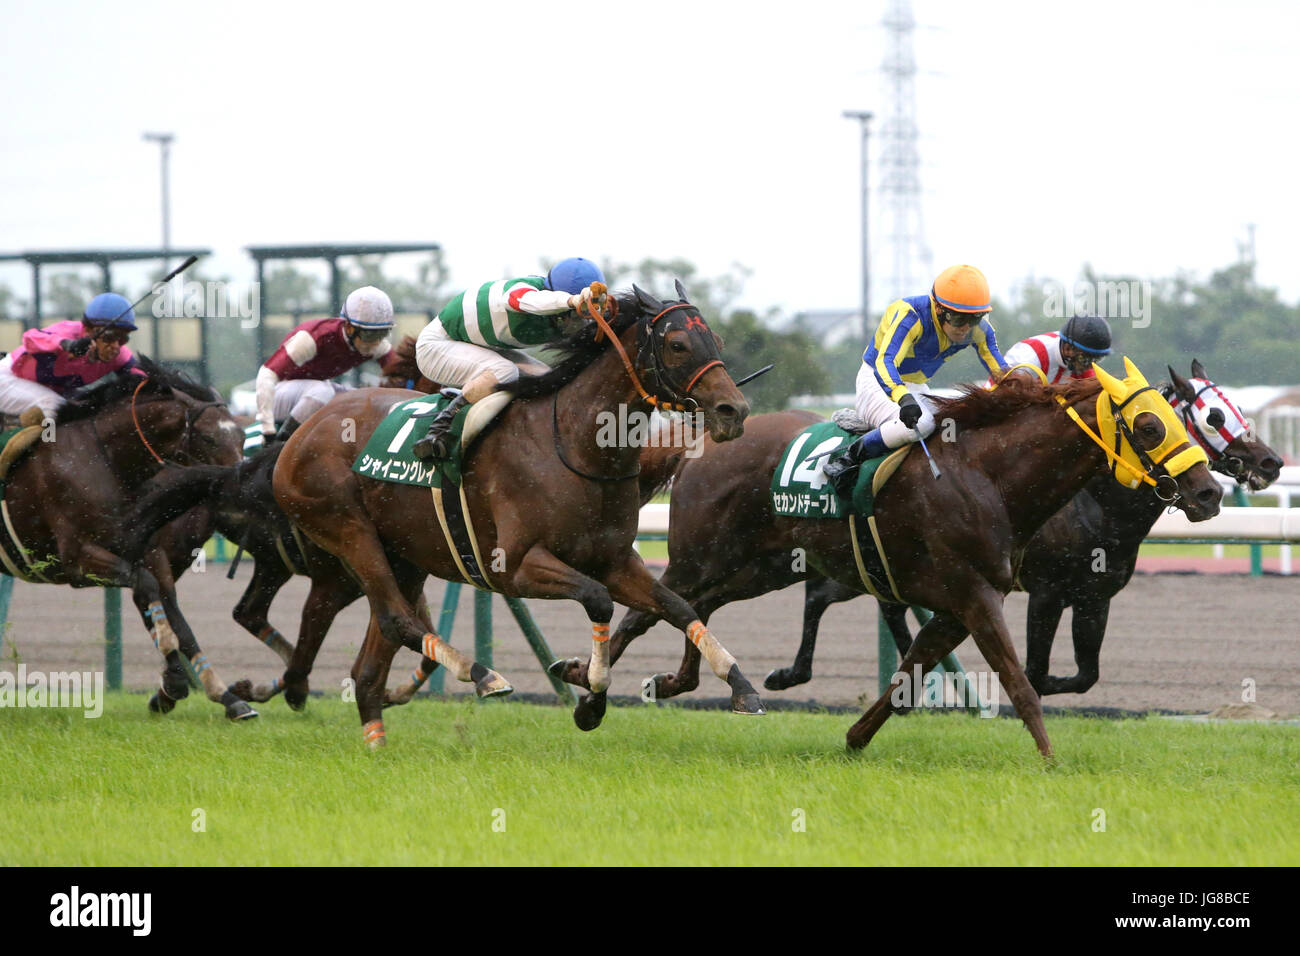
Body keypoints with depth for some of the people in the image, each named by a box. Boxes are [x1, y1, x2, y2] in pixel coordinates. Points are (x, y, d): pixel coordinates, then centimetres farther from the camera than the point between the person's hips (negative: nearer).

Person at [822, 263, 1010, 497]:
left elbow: (1001, 372, 3)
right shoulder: (910, 314, -29)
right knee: (920, 423, -35)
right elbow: (884, 362, -42)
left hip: (913, 389, 8)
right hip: (877, 383, -8)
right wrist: (903, 398, -61)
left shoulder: (978, 328, -9)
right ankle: (850, 458, -22)